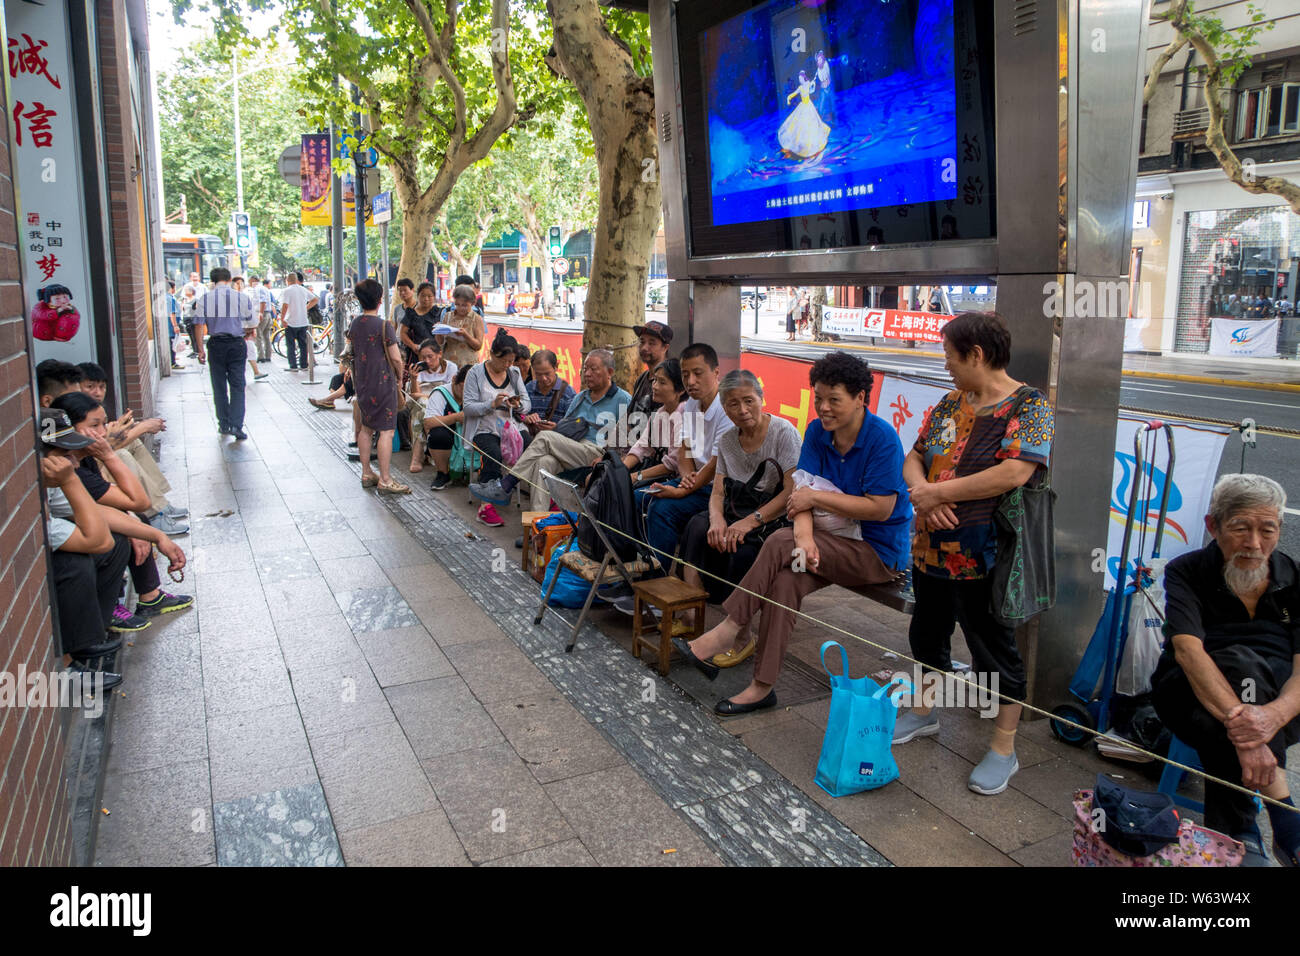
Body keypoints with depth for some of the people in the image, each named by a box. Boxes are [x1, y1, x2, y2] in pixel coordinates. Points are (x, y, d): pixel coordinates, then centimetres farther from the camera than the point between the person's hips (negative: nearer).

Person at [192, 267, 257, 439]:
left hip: (216, 344, 1)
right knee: (237, 386, 1)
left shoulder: (205, 298, 0)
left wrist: (201, 349, -1)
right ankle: (236, 425, -11)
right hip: (237, 344, -1)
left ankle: (224, 425, 17)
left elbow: (199, 324, -5)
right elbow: (252, 326, 4)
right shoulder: (242, 297, -1)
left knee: (219, 386, 12)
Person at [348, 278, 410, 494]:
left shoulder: (354, 324, 5)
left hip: (361, 381, 8)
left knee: (366, 428, 15)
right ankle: (385, 480, -4)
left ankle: (366, 474, 23)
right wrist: (400, 377, 3)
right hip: (383, 382, -7)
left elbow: (353, 352, 14)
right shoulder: (384, 326, -15)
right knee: (386, 430, -5)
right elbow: (396, 357, -14)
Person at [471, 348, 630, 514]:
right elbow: (566, 428, 28)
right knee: (545, 461, -30)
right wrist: (555, 427, 4)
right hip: (570, 456, 6)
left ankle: (505, 486, -16)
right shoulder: (580, 397, 27)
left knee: (545, 437, -21)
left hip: (597, 456, -6)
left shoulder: (623, 400, 6)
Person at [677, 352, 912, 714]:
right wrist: (804, 537, -25)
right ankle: (761, 687, -23)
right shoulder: (817, 431, 4)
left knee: (780, 544, -26)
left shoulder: (882, 438, -15)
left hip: (879, 550, -5)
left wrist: (816, 497, -15)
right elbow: (802, 491, -5)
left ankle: (725, 633, -19)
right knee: (787, 578, -27)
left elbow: (880, 508, -18)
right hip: (839, 542, 5)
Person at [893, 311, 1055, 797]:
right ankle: (923, 712, 43)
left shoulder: (1029, 406, -13)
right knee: (928, 632, 21)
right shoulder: (950, 404, 9)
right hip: (931, 548, 7)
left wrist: (939, 492, -21)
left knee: (994, 648, 5)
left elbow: (1015, 472, -26)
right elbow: (913, 458, 9)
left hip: (981, 556, -7)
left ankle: (1004, 748, 22)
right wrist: (920, 493, -14)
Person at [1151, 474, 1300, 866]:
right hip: (1192, 698, -1)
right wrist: (1238, 720, -41)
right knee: (1239, 662, -33)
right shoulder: (1186, 572, -5)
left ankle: (1237, 833, -19)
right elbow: (1188, 651, -23)